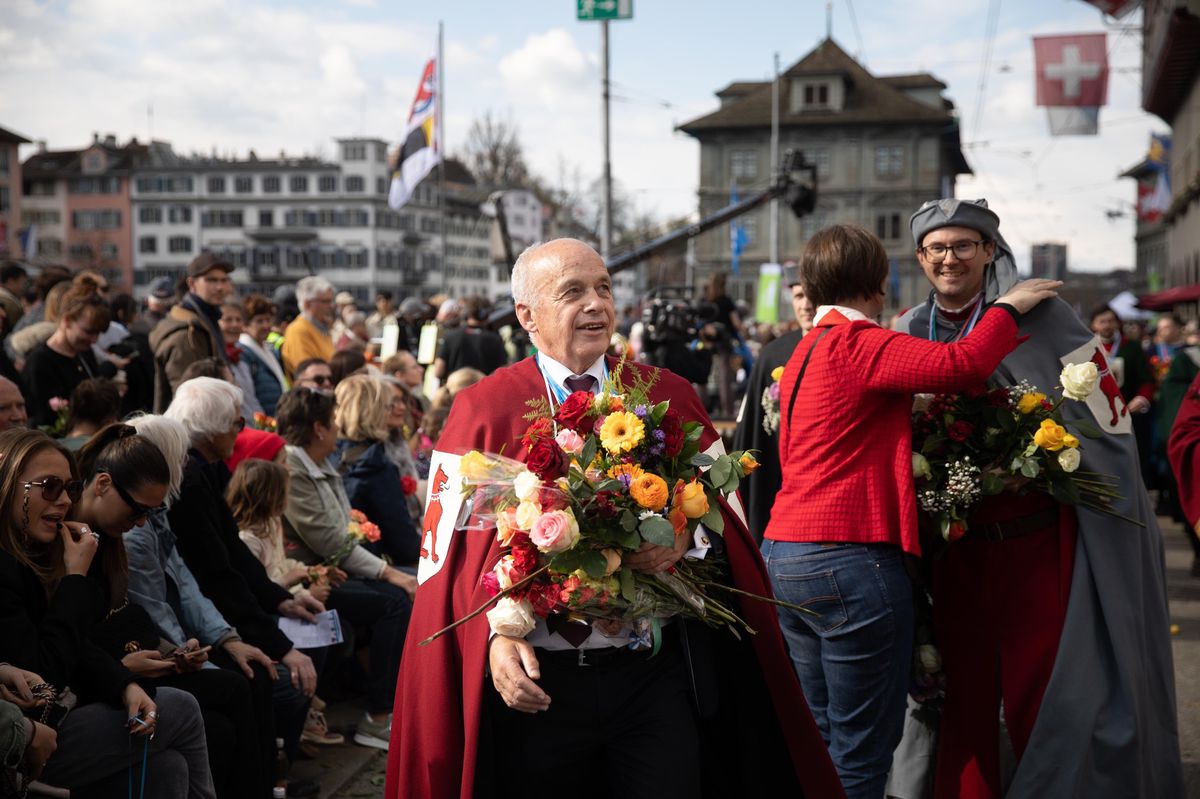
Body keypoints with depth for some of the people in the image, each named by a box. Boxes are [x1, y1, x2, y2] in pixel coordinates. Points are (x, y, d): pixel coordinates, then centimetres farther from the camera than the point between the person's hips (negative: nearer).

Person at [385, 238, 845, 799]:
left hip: (657, 675, 2)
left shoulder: (668, 397, 7)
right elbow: (457, 544, -3)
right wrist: (496, 634, -18)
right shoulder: (484, 411, 0)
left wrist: (686, 535, -15)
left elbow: (726, 510, 8)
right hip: (537, 680, -2)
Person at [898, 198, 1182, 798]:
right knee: (963, 698, 11)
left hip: (1035, 541, -4)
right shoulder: (910, 333, 8)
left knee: (1039, 701, -3)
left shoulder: (1037, 317, -6)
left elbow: (1105, 428, -6)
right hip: (954, 547, 4)